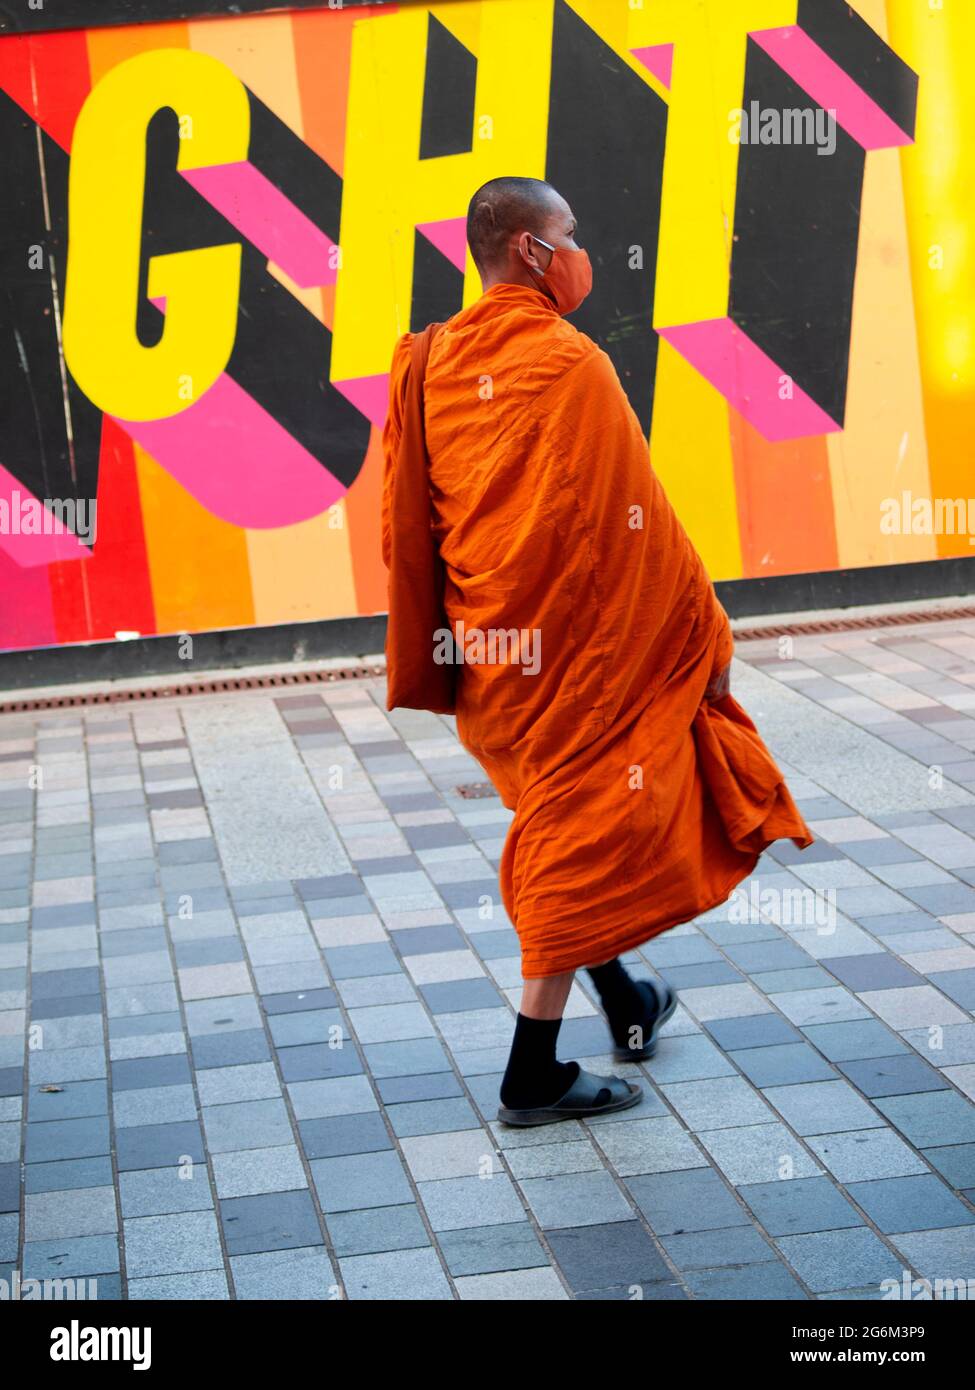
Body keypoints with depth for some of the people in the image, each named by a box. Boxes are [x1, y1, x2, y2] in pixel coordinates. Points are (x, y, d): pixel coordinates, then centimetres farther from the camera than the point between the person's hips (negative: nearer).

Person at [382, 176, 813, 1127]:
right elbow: (636, 528, -18)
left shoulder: (427, 366, 3)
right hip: (570, 648, -7)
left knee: (564, 824, 23)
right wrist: (707, 637, -7)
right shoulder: (569, 365, -18)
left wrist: (431, 653, 18)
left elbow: (405, 526, 8)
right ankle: (533, 1077, 10)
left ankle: (627, 1005, 37)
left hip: (480, 647, 8)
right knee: (584, 834, 4)